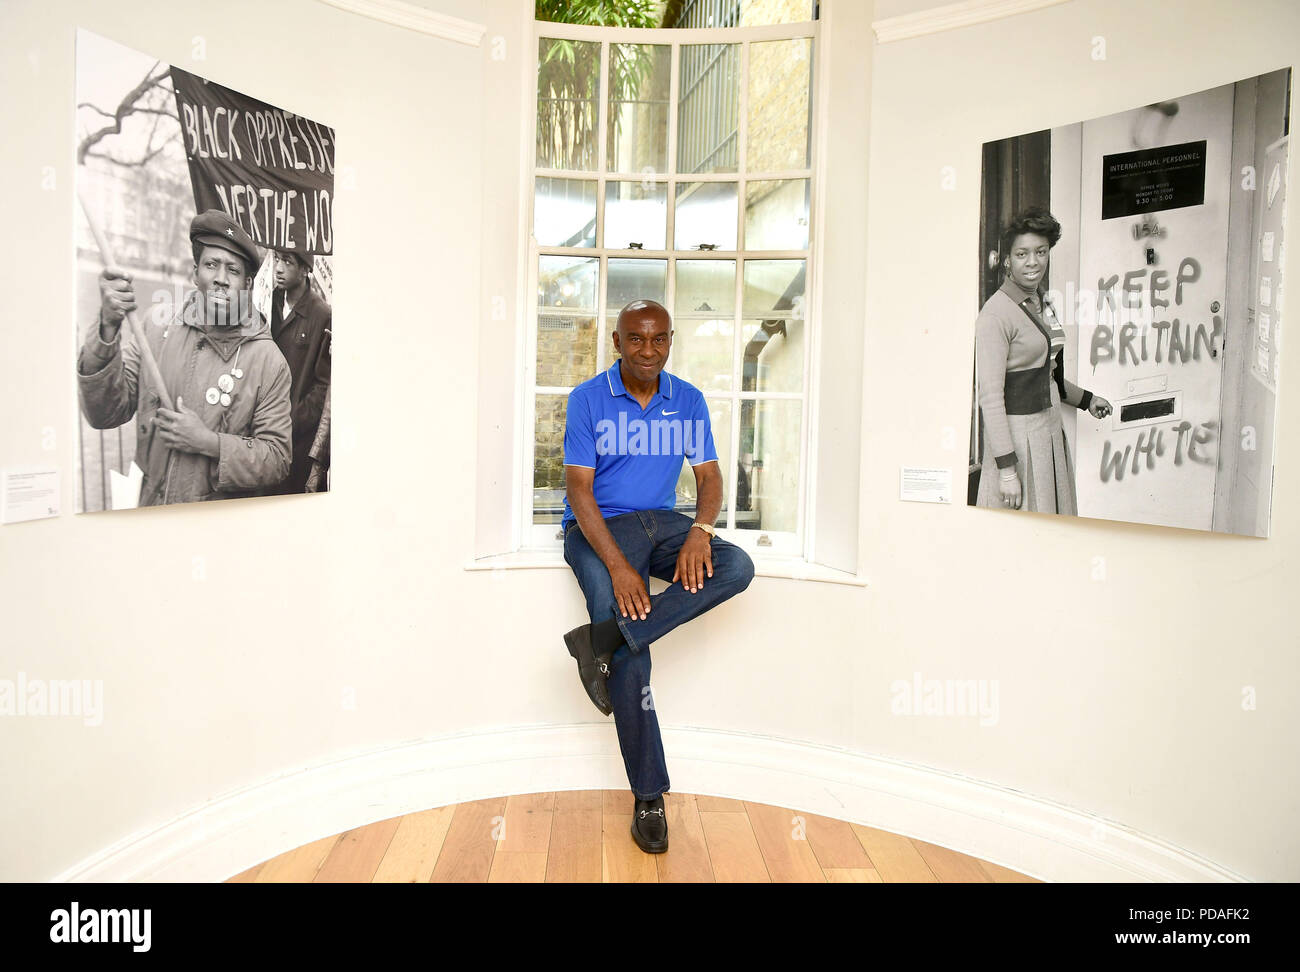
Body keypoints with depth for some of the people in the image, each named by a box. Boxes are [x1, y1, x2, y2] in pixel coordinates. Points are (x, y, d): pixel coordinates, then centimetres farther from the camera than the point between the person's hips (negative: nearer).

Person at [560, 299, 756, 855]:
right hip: (598, 527, -4)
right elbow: (579, 489, -12)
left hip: (661, 522, 4)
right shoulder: (588, 399, -6)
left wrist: (701, 530, -18)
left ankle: (603, 639, -28)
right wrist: (618, 565, -24)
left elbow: (708, 476, 5)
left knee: (736, 567, -25)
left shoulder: (689, 402, 6)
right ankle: (649, 797, -6)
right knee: (631, 657, -20)